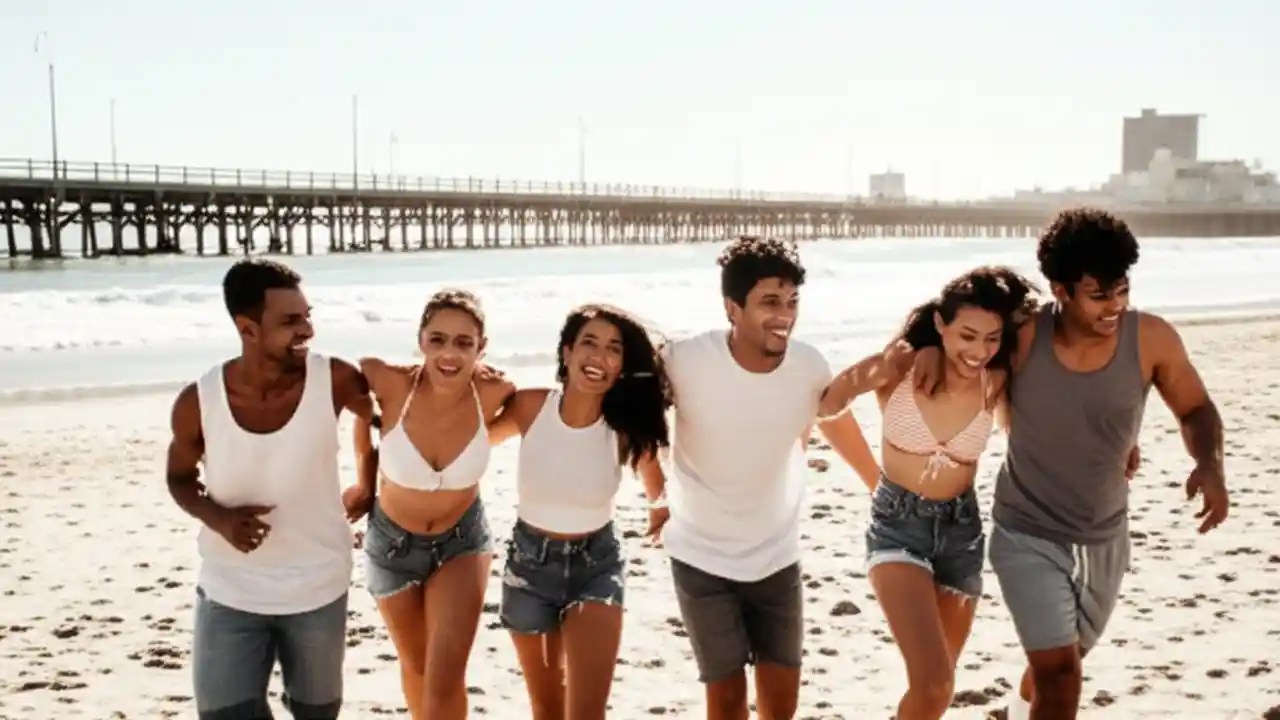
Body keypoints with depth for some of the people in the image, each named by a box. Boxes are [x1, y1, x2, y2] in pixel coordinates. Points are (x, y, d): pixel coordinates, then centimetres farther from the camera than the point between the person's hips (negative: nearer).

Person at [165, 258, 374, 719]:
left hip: (318, 590, 1)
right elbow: (180, 477, 2)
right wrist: (217, 518, -15)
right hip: (230, 593, 0)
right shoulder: (198, 403, -15)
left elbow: (380, 416, 5)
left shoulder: (333, 380, -17)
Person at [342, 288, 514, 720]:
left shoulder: (494, 393, -27)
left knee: (446, 679, -10)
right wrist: (365, 483, 3)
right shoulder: (392, 384, -30)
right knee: (416, 666, 21)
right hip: (393, 541, 1)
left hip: (461, 541, 0)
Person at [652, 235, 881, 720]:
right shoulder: (685, 361, -24)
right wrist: (658, 494, 3)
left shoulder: (809, 366, -15)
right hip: (703, 558, -2)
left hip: (777, 557, 3)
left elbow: (835, 420, 7)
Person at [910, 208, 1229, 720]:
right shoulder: (1023, 335, -21)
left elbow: (1196, 411, -2)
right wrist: (931, 345, -24)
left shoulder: (1151, 339, -17)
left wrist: (1209, 466, -21)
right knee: (1059, 673, -15)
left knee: (1059, 663, 24)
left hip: (1105, 540, 3)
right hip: (1028, 536, -3)